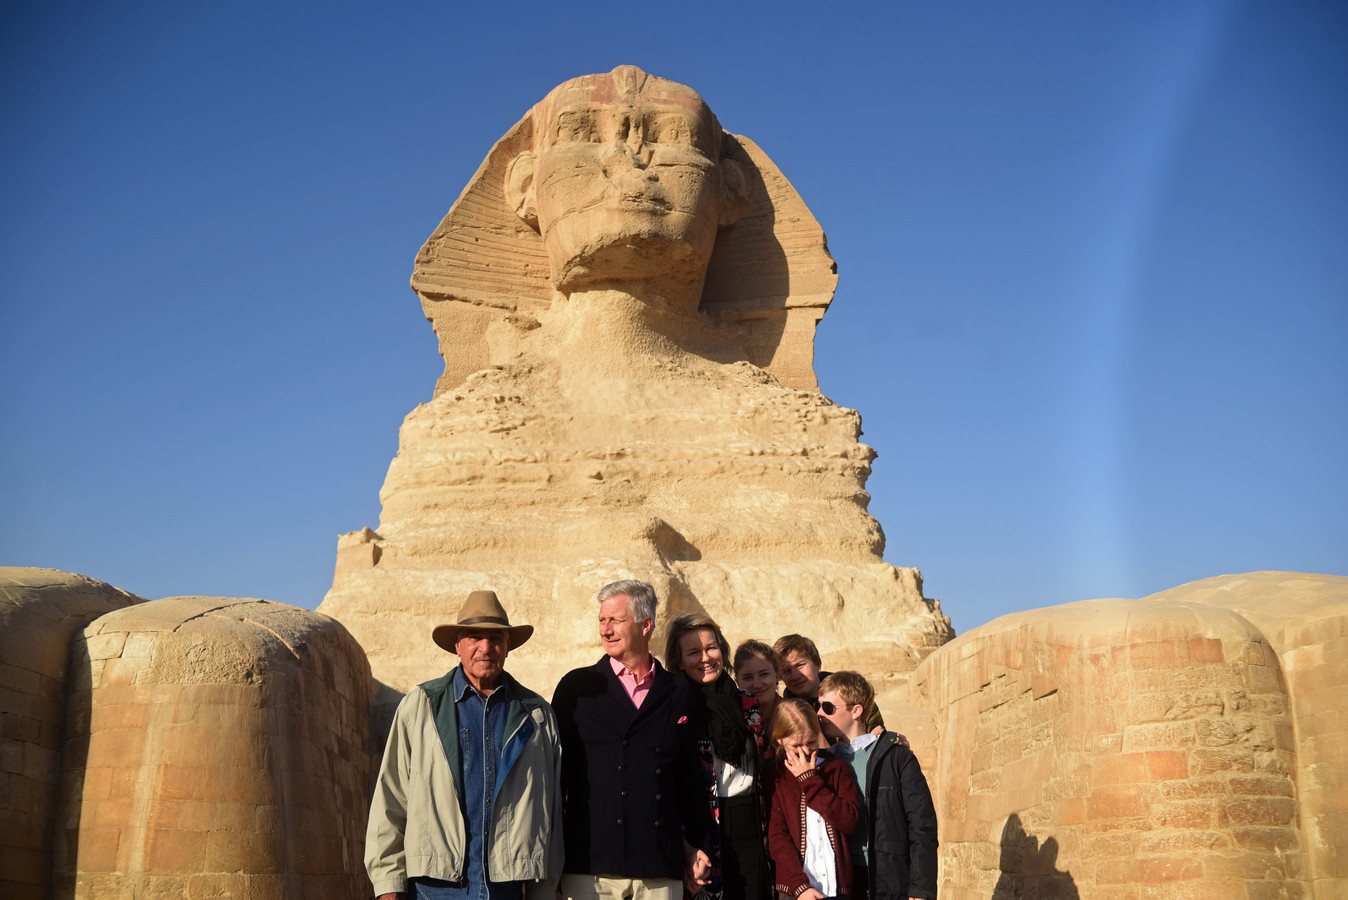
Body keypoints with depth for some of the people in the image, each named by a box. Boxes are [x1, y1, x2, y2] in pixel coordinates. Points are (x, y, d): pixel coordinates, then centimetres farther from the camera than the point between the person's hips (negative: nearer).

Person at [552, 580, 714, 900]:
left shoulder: (681, 694, 11)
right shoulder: (577, 687, 7)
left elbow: (691, 778, 15)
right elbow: (557, 768, 6)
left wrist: (698, 846, 13)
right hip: (590, 864, -1)